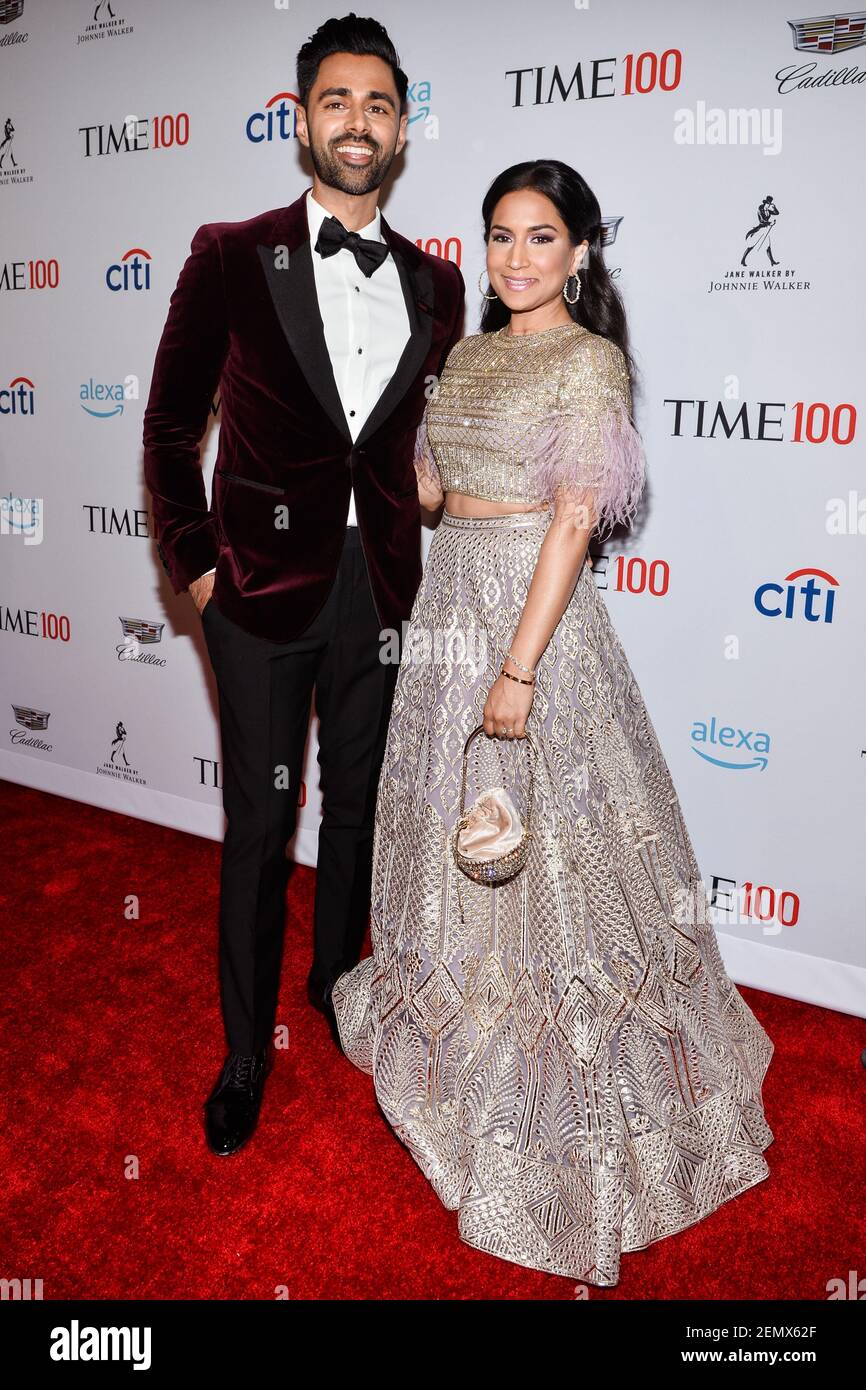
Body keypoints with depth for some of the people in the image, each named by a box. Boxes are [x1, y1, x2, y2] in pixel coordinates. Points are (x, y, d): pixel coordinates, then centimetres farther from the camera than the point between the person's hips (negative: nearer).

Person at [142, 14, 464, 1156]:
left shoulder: (436, 284, 7)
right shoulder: (232, 257, -3)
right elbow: (170, 426, 1)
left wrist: (414, 549, 6)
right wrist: (193, 562, -3)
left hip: (381, 590, 3)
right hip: (264, 587, -3)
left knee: (357, 806, 16)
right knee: (259, 824, 6)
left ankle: (336, 981, 41)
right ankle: (246, 1052, 24)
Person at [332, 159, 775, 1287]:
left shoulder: (590, 360, -10)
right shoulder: (469, 354, 13)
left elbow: (573, 520, -17)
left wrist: (519, 668, -21)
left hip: (532, 607, -7)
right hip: (451, 596, 7)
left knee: (537, 837, 1)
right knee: (453, 821, 16)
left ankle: (555, 1100, 22)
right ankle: (462, 1026, 40)